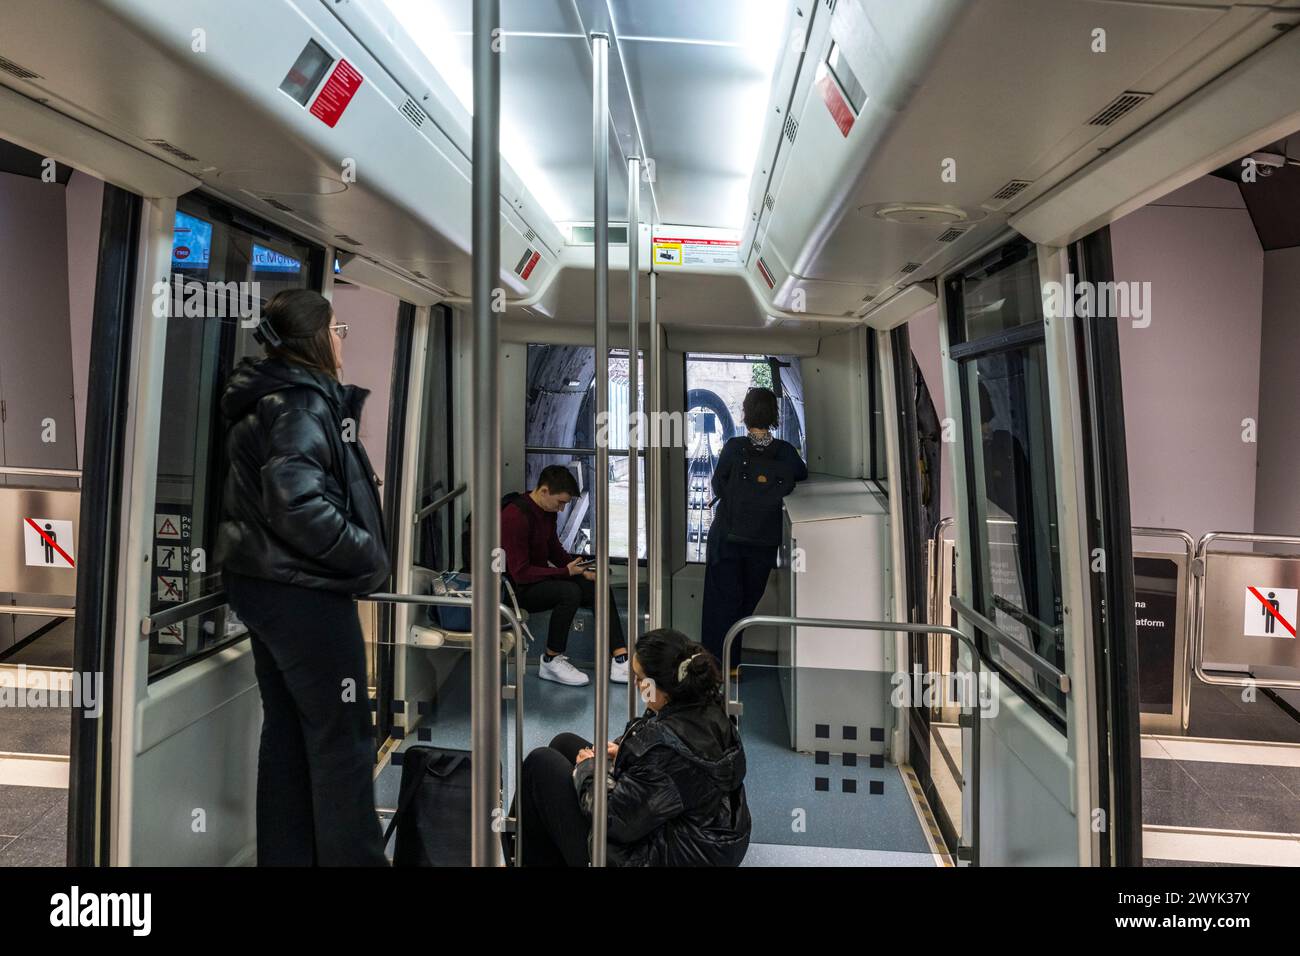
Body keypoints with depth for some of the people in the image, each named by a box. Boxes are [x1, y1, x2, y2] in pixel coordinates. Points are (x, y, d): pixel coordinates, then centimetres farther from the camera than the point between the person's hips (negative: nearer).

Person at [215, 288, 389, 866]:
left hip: (267, 584, 10)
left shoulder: (270, 398, 13)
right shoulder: (303, 402, -17)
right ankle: (352, 857, 15)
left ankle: (286, 855, 31)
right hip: (305, 593, -10)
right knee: (342, 736, 2)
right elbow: (298, 504, -29)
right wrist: (370, 555, -18)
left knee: (287, 728, 18)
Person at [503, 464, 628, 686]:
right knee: (569, 592, -32)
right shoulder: (515, 516, -23)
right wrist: (567, 571, -21)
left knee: (598, 588, -8)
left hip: (541, 577, 9)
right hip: (517, 588, -9)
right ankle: (550, 662, -13)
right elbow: (521, 573, -24)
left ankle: (620, 660, -11)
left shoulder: (547, 511, 4)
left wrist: (580, 566, 0)